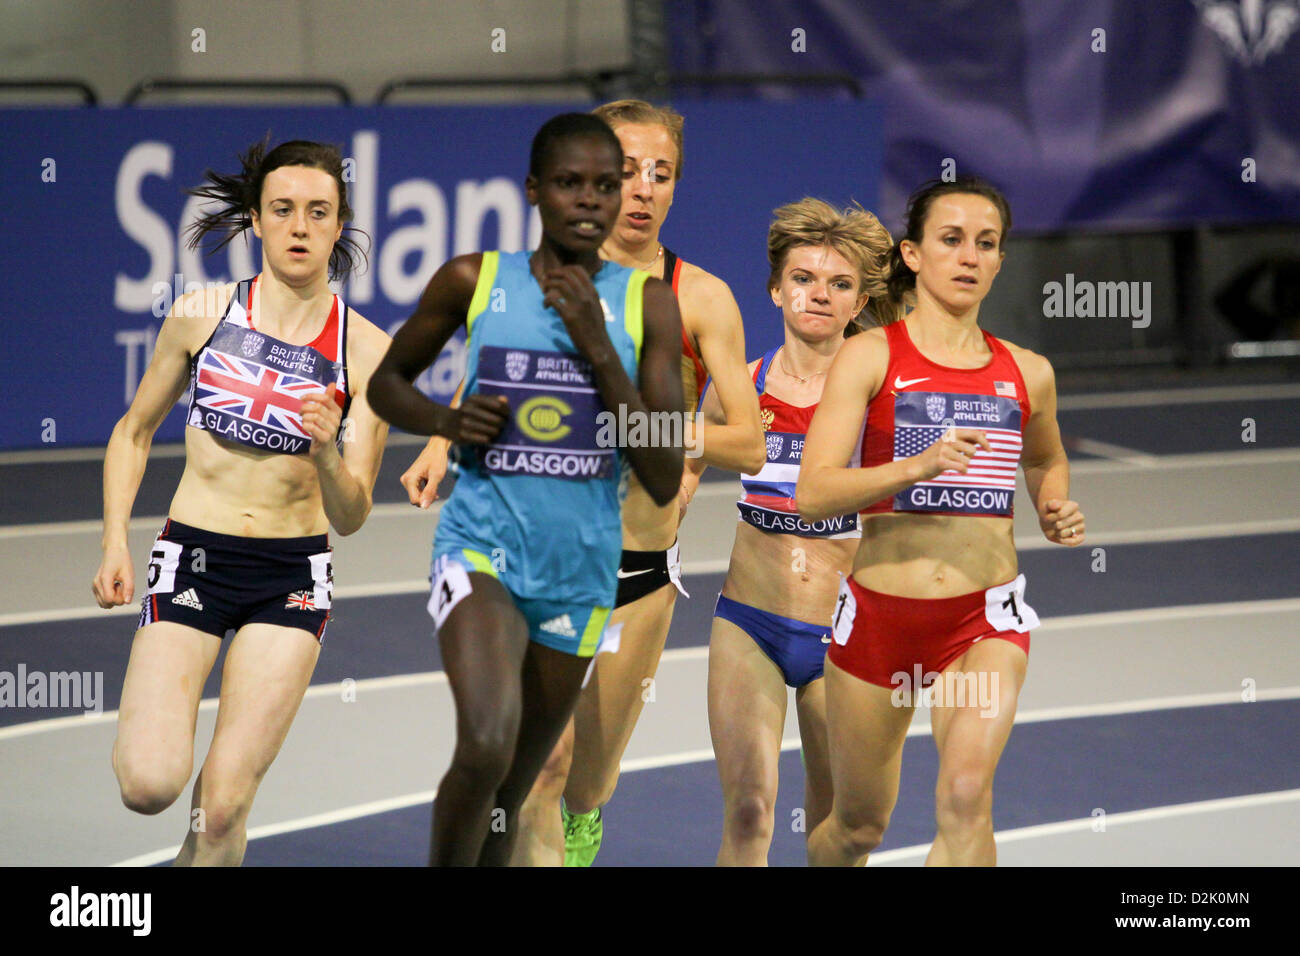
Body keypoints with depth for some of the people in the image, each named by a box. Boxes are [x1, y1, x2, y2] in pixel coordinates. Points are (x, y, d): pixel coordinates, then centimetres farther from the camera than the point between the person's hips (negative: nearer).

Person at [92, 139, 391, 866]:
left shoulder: (367, 350, -5)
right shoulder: (201, 315, -2)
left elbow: (350, 516, -5)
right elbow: (134, 432, 12)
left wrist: (328, 452, -25)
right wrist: (116, 544, 1)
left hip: (293, 576, 0)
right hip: (191, 558, 0)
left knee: (222, 809, -9)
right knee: (150, 787, -16)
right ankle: (157, 728, 20)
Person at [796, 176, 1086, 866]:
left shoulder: (1027, 373, 7)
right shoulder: (870, 357, -4)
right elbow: (813, 492, -15)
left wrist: (1055, 513, 8)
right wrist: (919, 465, -29)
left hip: (986, 612, 1)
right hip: (879, 611, -1)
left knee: (966, 791, -24)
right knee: (858, 827, 13)